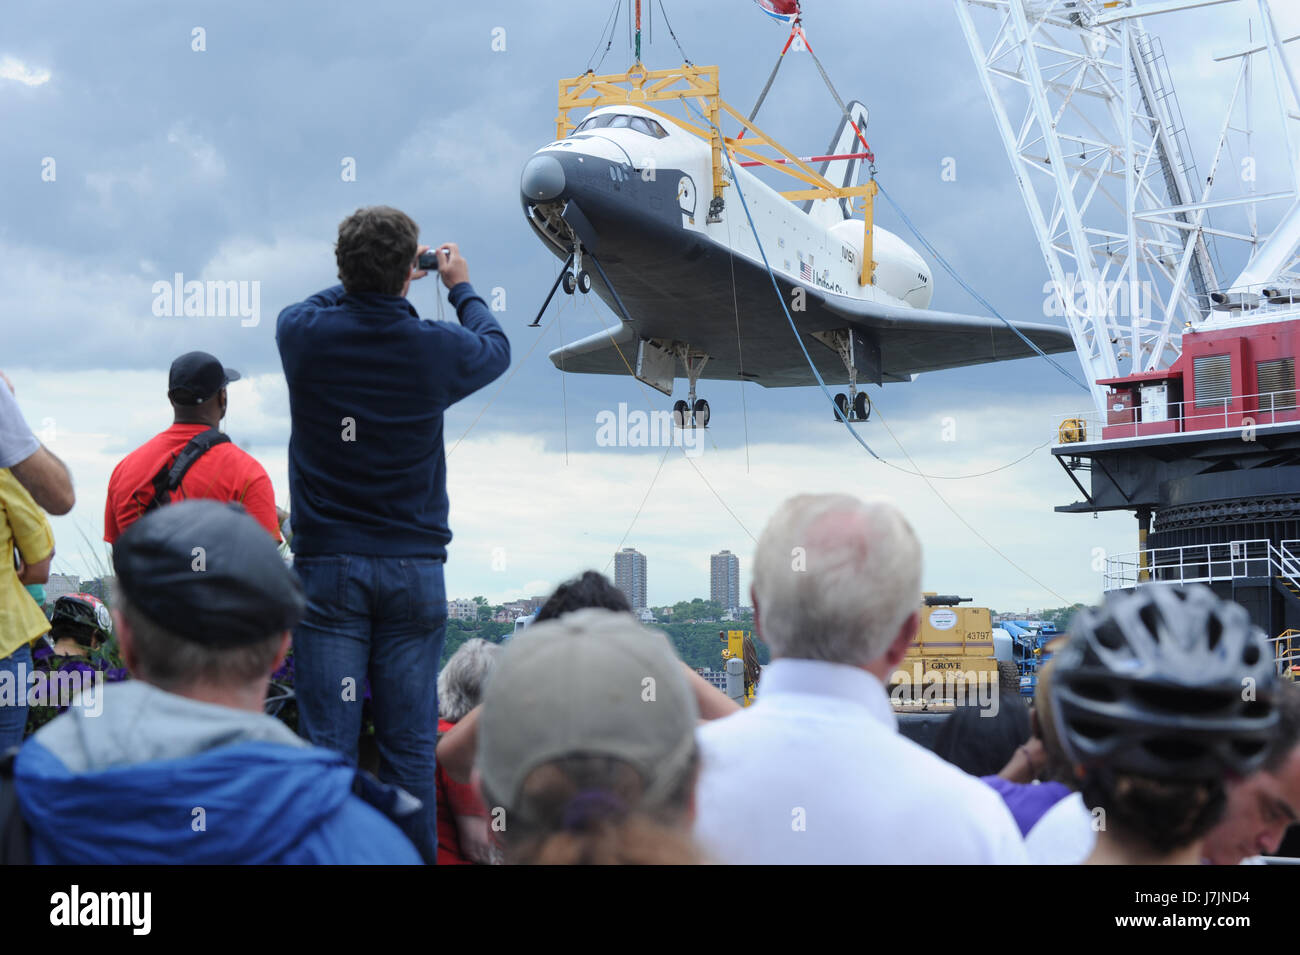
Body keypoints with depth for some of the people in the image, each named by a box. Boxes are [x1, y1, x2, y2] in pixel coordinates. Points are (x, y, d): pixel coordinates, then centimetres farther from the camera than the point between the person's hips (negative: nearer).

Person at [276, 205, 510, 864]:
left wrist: (367, 278, 34)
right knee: (410, 742, 4)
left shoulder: (302, 334, -6)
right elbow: (495, 348, 18)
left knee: (327, 740, 1)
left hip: (327, 564, 0)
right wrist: (460, 286, 35)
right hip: (414, 567, 0)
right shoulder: (436, 348, -7)